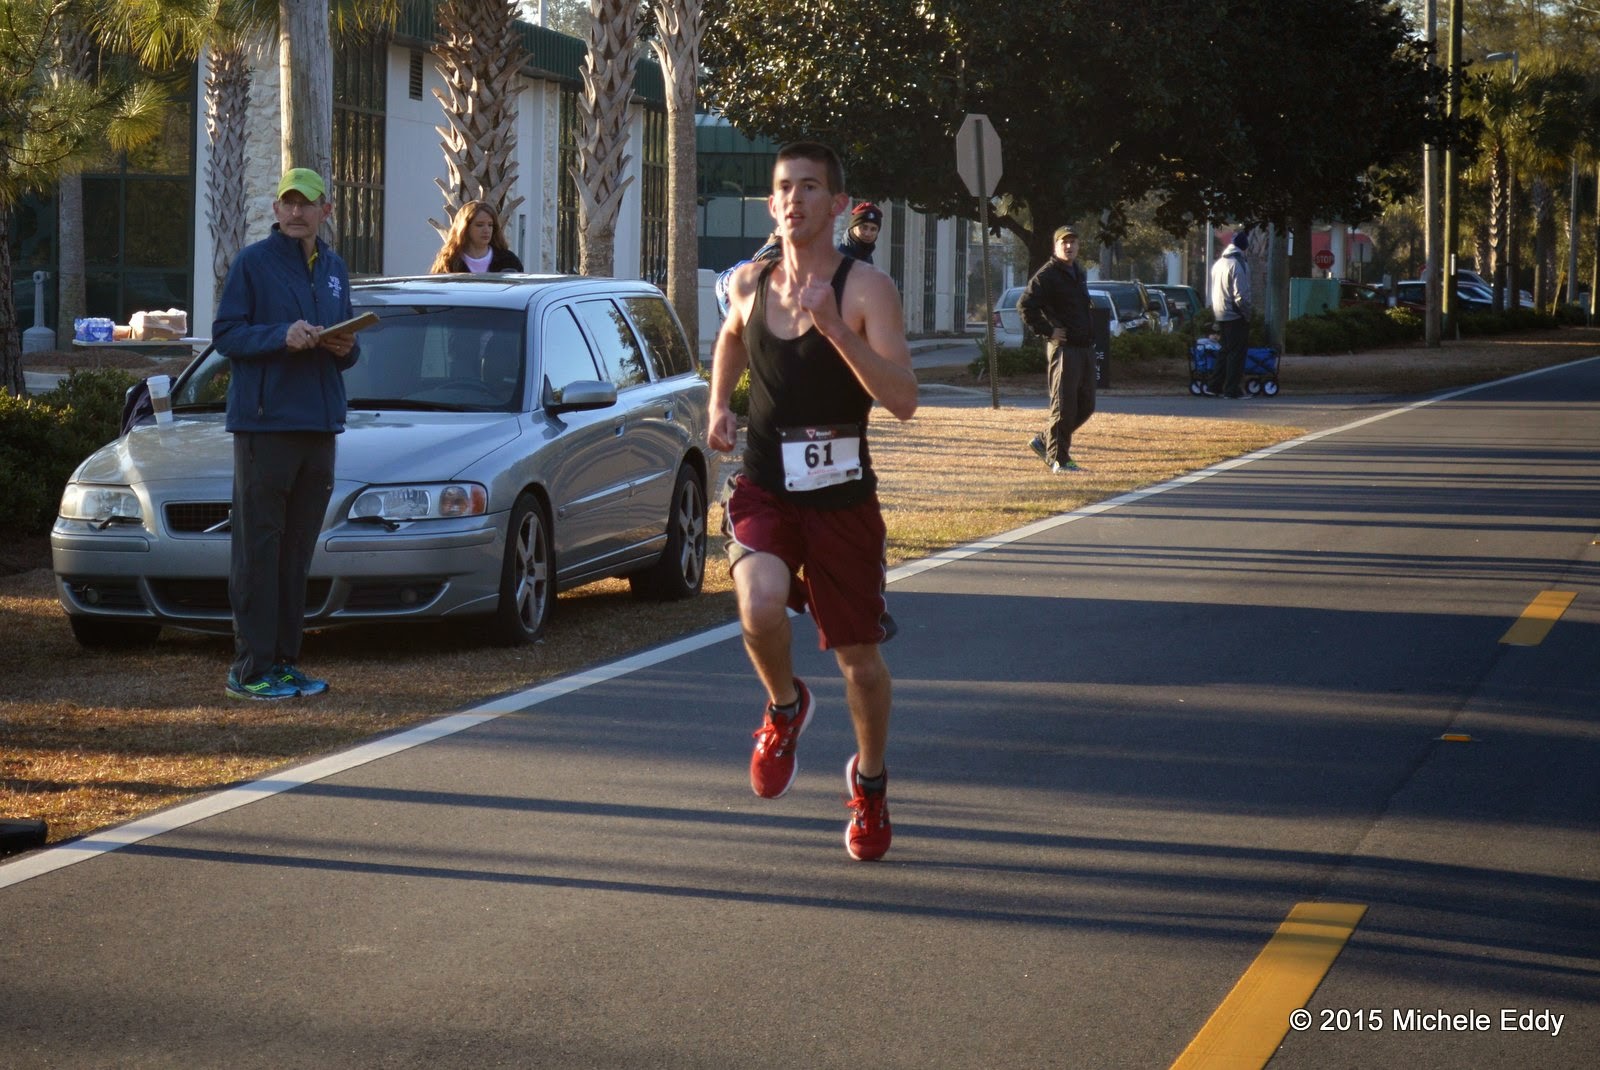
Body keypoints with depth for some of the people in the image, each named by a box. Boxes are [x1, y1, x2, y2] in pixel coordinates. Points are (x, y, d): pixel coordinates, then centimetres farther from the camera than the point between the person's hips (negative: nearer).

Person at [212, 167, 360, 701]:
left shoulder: (334, 268, 17)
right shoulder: (252, 262, -2)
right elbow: (225, 334, -6)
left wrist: (344, 347, 0)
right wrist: (281, 336, -20)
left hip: (319, 423, 6)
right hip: (264, 422, -6)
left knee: (297, 552, 8)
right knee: (259, 547, -7)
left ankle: (284, 659, 14)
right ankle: (250, 667, -5)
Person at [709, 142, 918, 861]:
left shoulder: (866, 289, -10)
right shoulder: (748, 285, 3)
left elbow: (903, 401, -21)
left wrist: (834, 326, -30)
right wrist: (719, 403, 12)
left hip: (842, 497, -2)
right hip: (764, 490, 2)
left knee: (860, 658, 9)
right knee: (760, 606, -27)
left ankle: (869, 781, 36)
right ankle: (784, 708, 5)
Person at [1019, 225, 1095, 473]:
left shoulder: (1079, 273, 18)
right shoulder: (1047, 275, -8)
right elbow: (1025, 304, -16)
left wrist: (1090, 334, 17)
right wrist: (1047, 331, -15)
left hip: (1085, 347, 8)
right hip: (1063, 347, -8)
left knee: (1086, 406, 11)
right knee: (1064, 405, -6)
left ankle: (1044, 441, 22)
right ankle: (1058, 458, 1)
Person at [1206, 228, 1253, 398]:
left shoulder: (1218, 263, 12)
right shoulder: (1238, 264, -16)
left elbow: (1214, 291, 17)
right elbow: (1240, 295, -20)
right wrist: (1247, 314, -10)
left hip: (1220, 314, 8)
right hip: (1236, 316, -8)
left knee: (1226, 351, 16)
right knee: (1237, 352, -1)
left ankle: (1213, 386, 14)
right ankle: (1232, 389, -1)